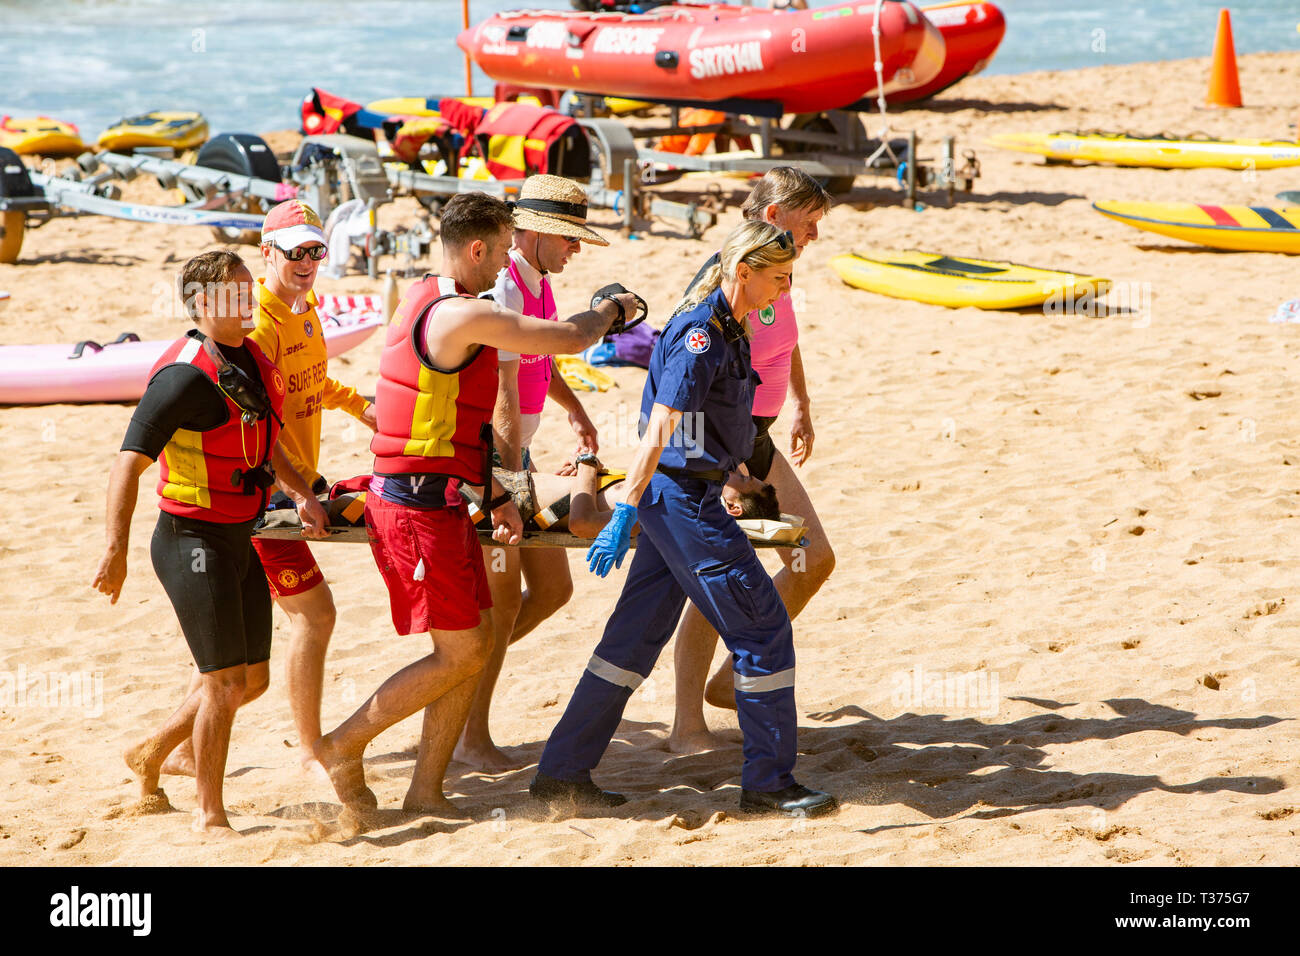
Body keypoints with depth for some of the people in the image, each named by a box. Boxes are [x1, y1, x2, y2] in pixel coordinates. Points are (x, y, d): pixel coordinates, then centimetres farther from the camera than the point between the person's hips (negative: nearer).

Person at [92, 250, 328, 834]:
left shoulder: (251, 359, 9)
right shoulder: (185, 374, -19)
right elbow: (129, 463, -21)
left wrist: (301, 495, 11)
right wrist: (116, 551, -27)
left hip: (240, 540, 9)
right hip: (194, 542, -9)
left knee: (252, 679, 14)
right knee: (225, 680, -7)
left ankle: (151, 754, 34)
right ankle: (211, 815, 7)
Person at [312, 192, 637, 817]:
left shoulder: (425, 302, 15)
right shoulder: (461, 315, -19)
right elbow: (568, 338, -14)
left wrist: (496, 496, 24)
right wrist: (612, 310, 7)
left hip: (438, 500, 10)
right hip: (419, 503, -10)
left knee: (477, 642, 11)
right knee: (460, 653, -5)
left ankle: (426, 790, 15)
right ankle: (345, 745, 5)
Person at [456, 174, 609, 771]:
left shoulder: (538, 284, 10)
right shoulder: (501, 291, -20)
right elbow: (502, 399, -25)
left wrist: (572, 405, 20)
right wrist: (511, 486, -27)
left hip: (514, 455, 9)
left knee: (553, 588, 7)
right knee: (502, 600, -5)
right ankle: (470, 737, 7)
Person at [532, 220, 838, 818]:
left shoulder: (726, 329, 11)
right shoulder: (700, 334, -18)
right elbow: (659, 429, -24)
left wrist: (735, 477, 36)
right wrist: (625, 513, -27)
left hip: (680, 498, 10)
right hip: (683, 498, -10)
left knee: (637, 633, 12)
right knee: (762, 628, -4)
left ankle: (562, 773, 17)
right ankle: (768, 784, 5)